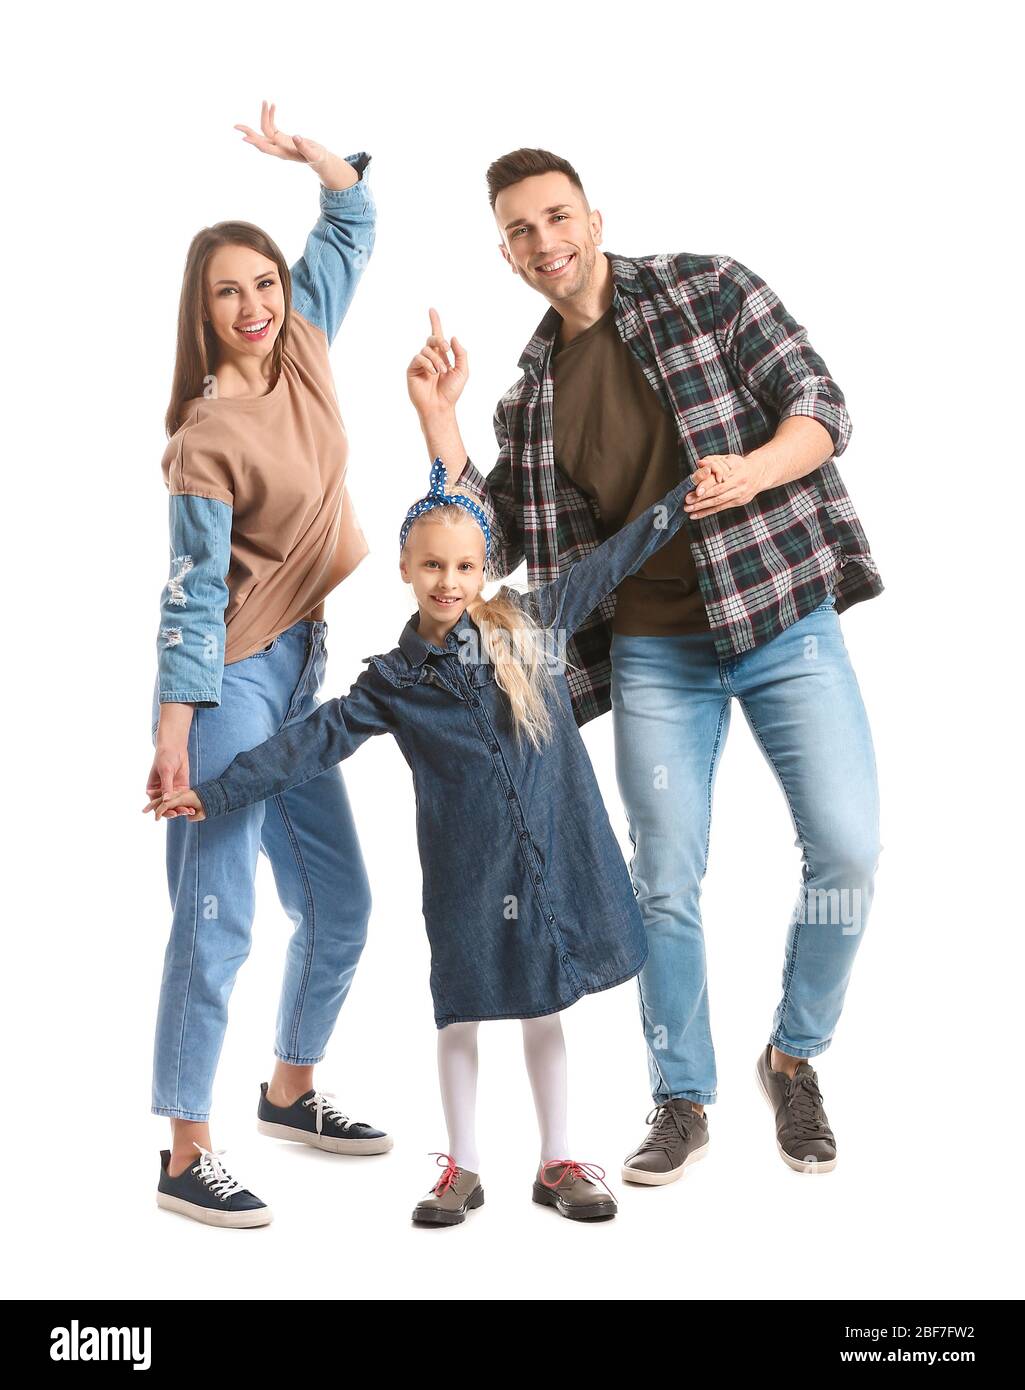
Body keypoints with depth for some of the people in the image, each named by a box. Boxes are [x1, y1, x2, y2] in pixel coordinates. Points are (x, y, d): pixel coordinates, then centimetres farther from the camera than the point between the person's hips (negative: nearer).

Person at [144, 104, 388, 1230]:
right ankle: (186, 1159, 5)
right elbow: (192, 594, -16)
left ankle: (291, 1092, 33)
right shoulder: (207, 439, -14)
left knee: (339, 904, 13)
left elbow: (353, 224, 19)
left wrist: (309, 153, 5)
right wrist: (172, 737, -17)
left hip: (298, 672, 8)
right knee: (218, 921, -6)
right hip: (229, 682, -8)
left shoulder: (302, 352, 6)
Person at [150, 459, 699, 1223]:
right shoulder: (393, 679, 1)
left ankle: (558, 1161, 25)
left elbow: (610, 561, 9)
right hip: (465, 866, -1)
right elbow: (317, 740, -2)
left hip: (554, 850, 1)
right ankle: (462, 1167, 24)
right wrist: (217, 793, -7)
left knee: (545, 1003, 11)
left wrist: (684, 497, 10)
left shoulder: (531, 621, 3)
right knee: (462, 1010, 7)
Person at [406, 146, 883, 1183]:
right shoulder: (531, 395, 10)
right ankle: (681, 1099, 21)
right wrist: (439, 422, -3)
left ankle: (795, 1056, 16)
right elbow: (490, 546, 6)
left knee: (847, 848, -9)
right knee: (665, 882, 3)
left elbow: (820, 405, -4)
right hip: (656, 650, 2)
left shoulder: (709, 290, 2)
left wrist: (756, 469, -24)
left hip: (784, 613, -2)